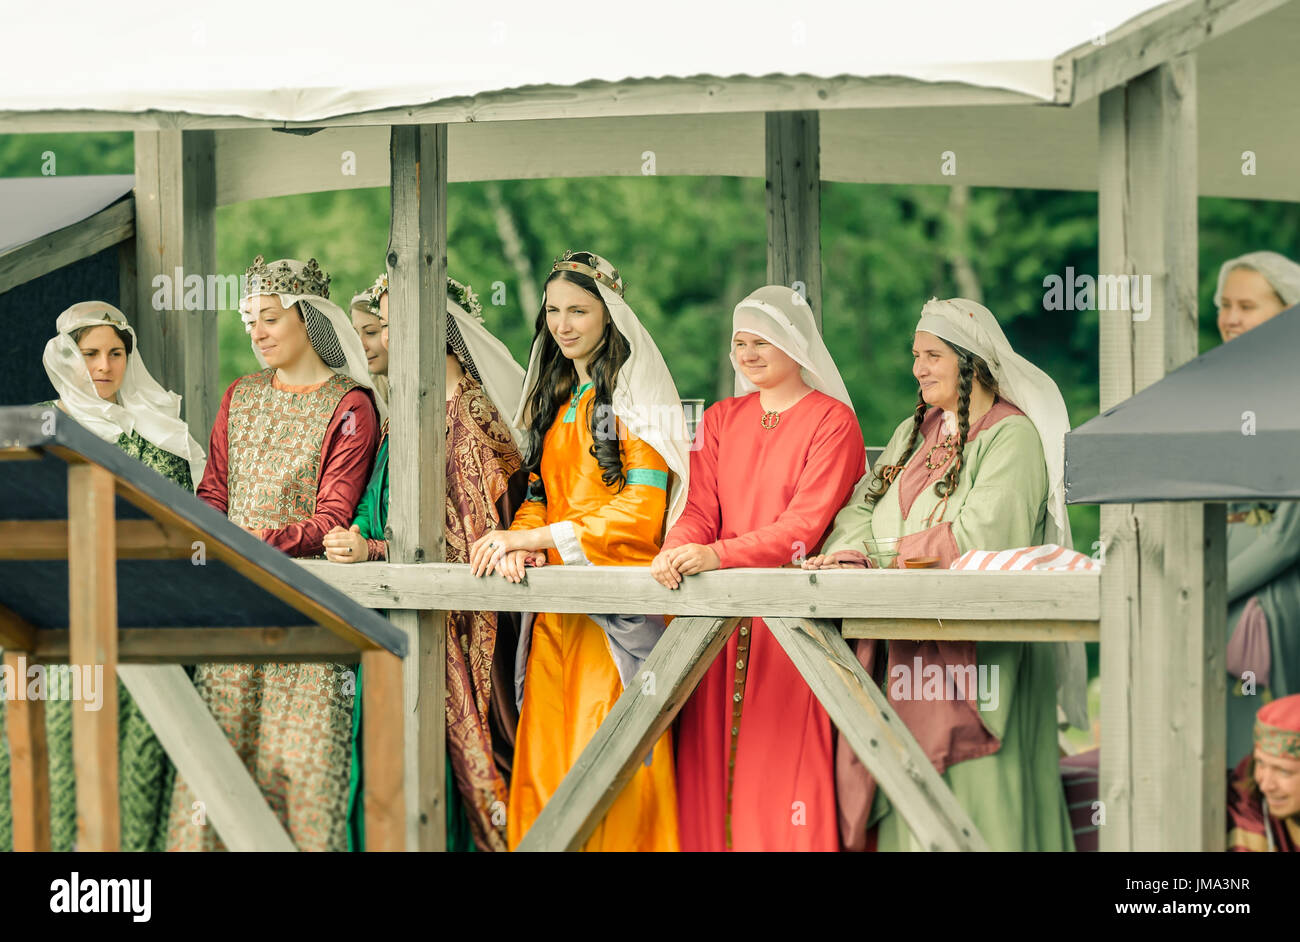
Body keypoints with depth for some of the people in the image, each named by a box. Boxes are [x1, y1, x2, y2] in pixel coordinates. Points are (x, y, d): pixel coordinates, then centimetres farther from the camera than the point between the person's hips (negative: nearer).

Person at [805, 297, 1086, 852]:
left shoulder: (1012, 437, -5)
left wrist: (878, 554, -12)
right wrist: (847, 553, -12)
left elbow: (979, 535, -16)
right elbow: (864, 510, 11)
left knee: (972, 797, -11)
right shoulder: (913, 434, 20)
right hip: (906, 649, 7)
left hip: (973, 649, -7)